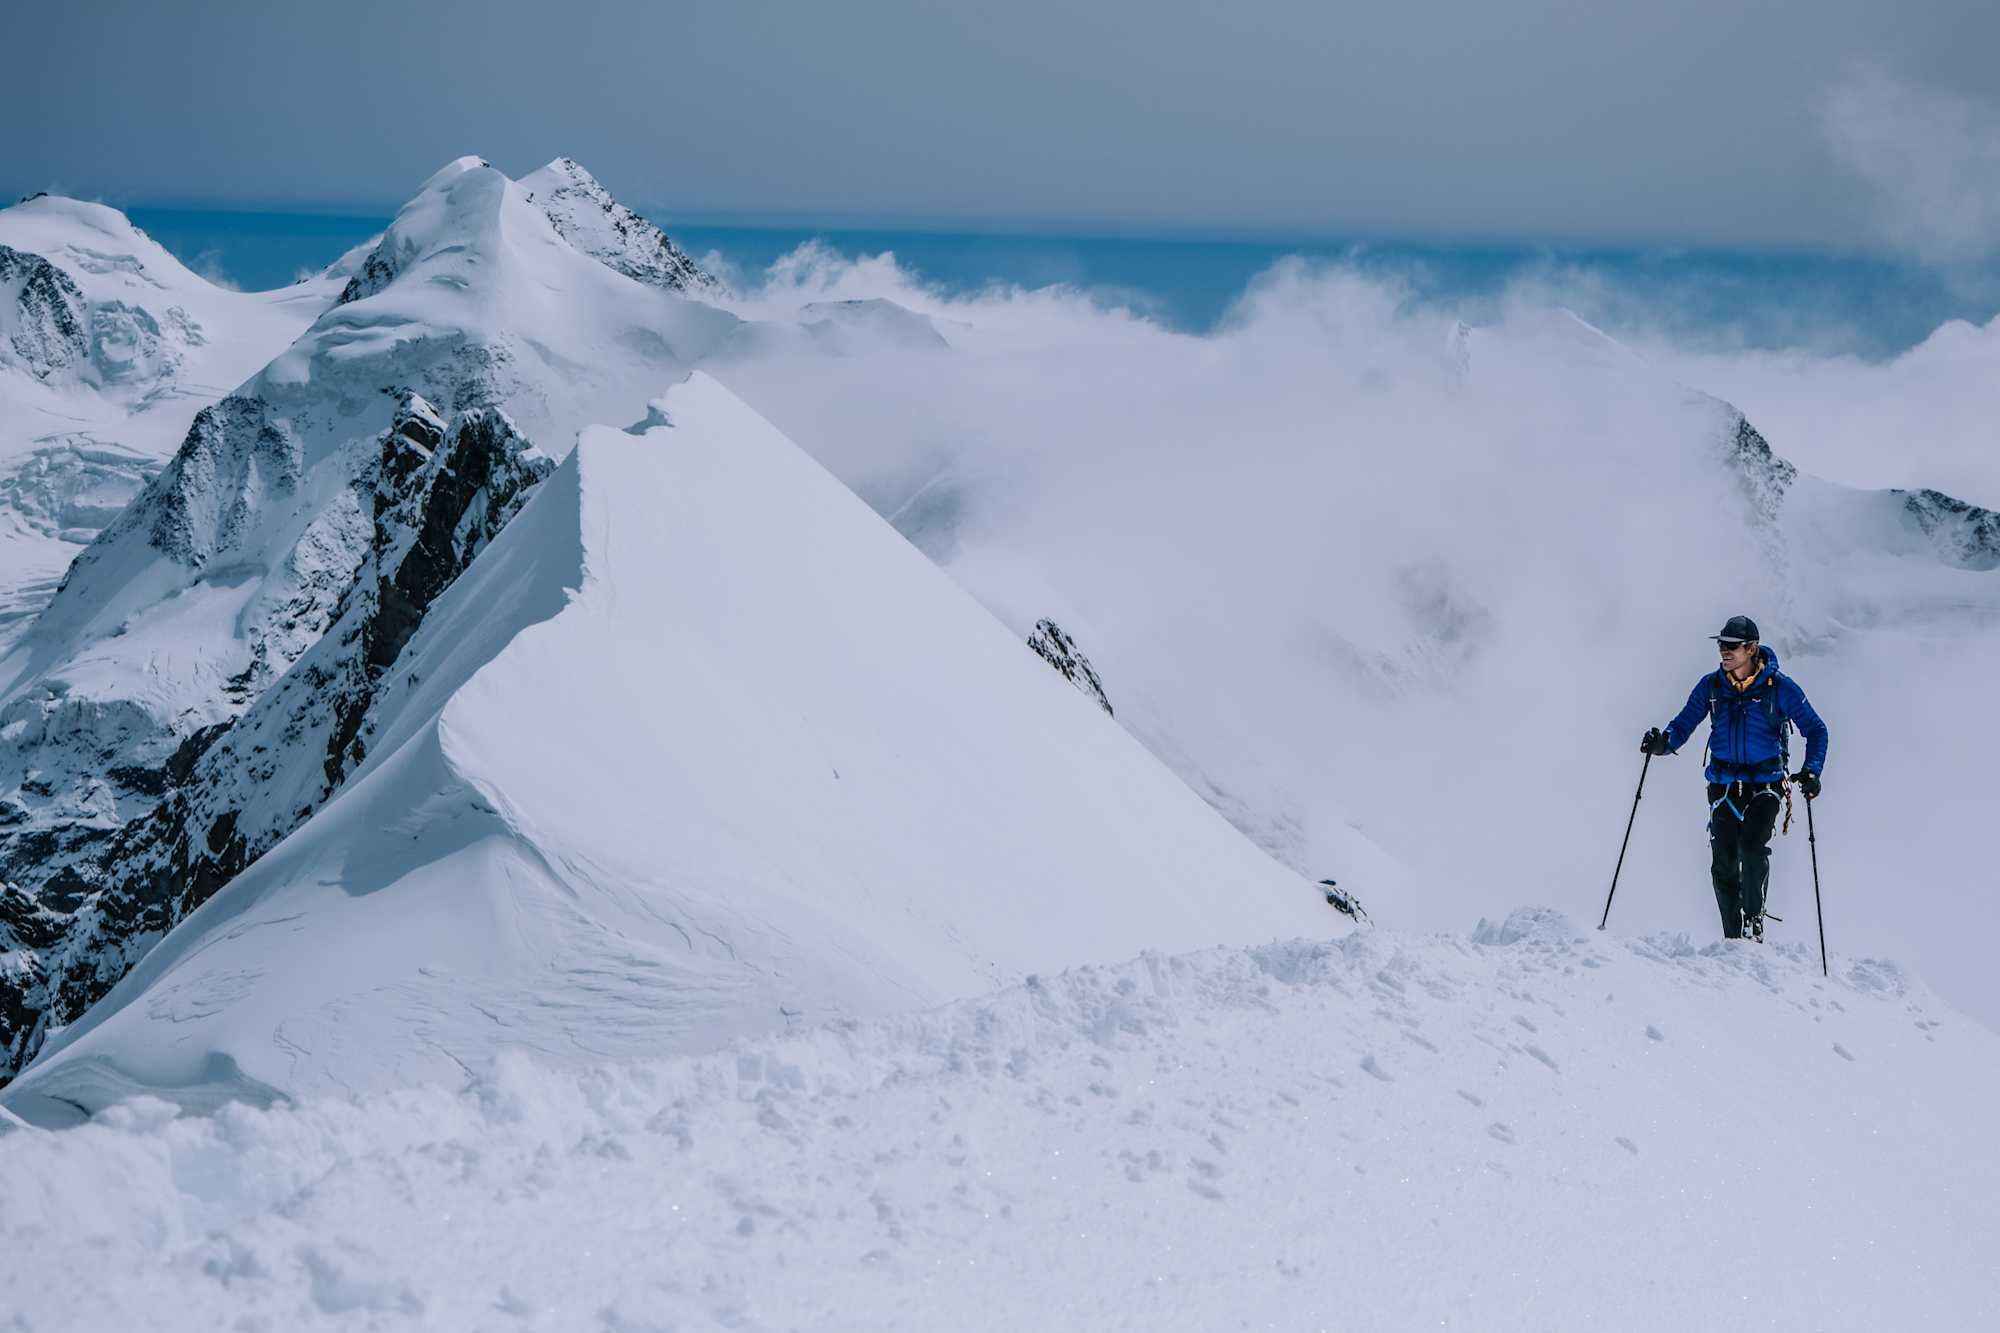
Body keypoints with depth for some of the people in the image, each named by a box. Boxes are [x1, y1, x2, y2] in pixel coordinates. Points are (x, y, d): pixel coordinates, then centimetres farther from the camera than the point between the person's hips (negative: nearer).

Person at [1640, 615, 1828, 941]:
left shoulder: (1779, 687, -7)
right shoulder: (1711, 686, 1)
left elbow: (1815, 730, -1)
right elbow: (1684, 725, 7)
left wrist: (1811, 772, -16)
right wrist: (1662, 742, -15)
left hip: (1765, 783, -3)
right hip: (1724, 783, 3)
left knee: (1752, 848, -24)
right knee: (1723, 864, -3)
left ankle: (1754, 920, -6)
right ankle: (1733, 939, 10)